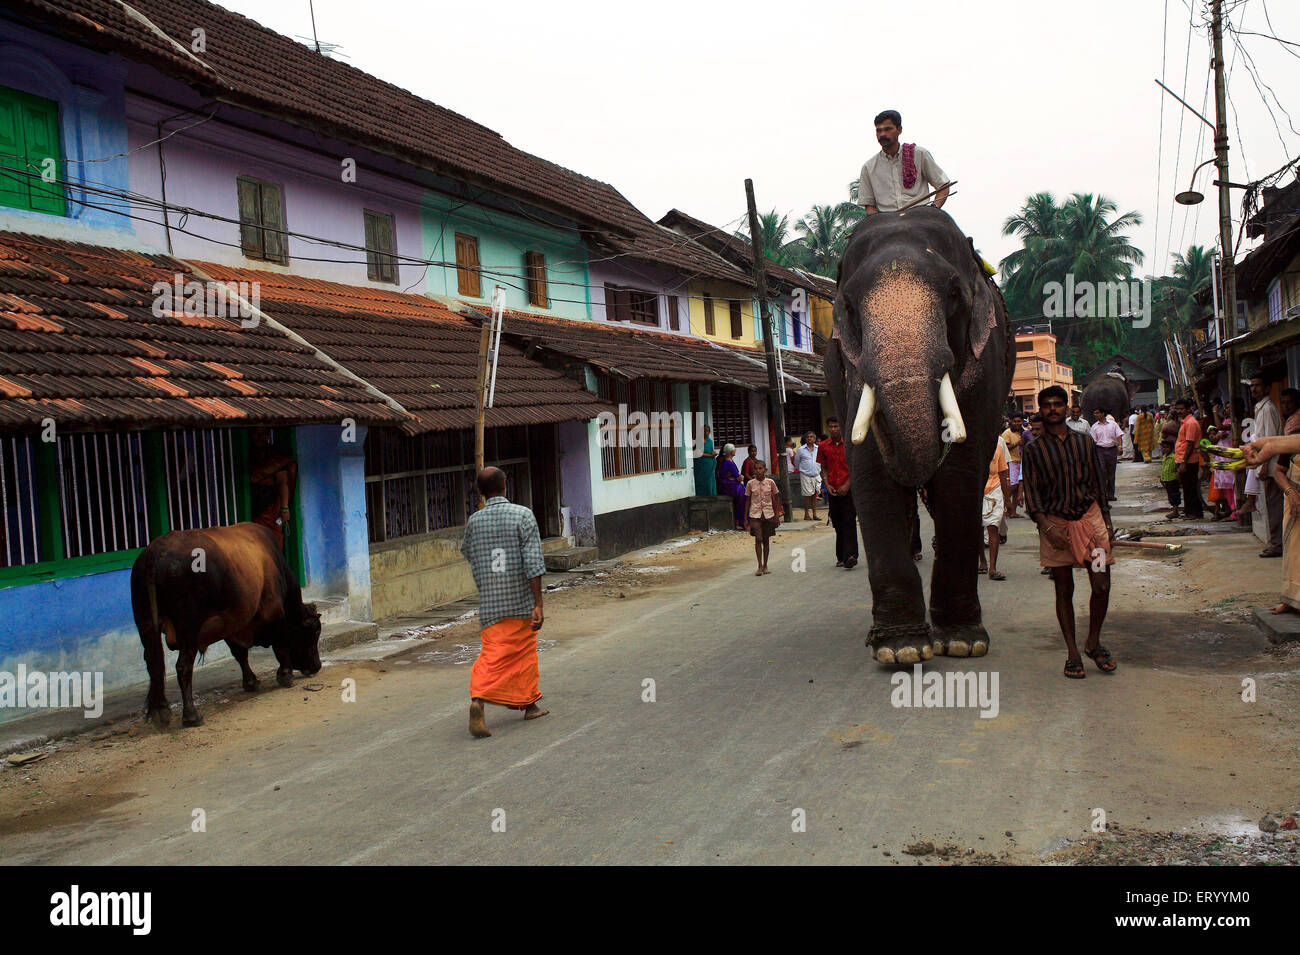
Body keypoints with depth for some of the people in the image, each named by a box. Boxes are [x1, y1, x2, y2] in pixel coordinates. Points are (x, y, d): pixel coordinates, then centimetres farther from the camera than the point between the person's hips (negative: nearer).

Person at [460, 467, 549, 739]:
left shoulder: (473, 521, 0)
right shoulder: (523, 515, -8)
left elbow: (468, 556, 14)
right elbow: (533, 563, -13)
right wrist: (538, 604, -13)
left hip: (489, 603, 2)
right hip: (521, 601, -1)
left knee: (492, 654, 2)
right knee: (524, 652, 15)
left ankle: (477, 699, -19)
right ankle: (529, 701, 27)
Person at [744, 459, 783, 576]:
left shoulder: (770, 482, -2)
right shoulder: (750, 484, -2)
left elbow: (776, 498, 6)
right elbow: (748, 501, 5)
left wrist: (777, 515, 2)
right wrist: (745, 519, 4)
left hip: (768, 514, 1)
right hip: (755, 515, -1)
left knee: (766, 540, 8)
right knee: (758, 539, -11)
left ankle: (765, 566, 17)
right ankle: (760, 566, -8)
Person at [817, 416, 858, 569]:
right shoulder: (823, 446, 7)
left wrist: (847, 485, -12)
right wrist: (827, 485, -2)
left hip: (848, 488, -3)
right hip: (833, 490, 3)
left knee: (849, 522, -9)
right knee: (837, 524, 9)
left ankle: (850, 555, -14)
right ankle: (841, 557, 17)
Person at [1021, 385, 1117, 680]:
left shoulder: (1084, 442, 8)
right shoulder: (1035, 450, 2)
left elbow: (1099, 484, 13)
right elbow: (1031, 493, -3)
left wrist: (1107, 522, 9)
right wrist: (1047, 527, -15)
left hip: (1089, 516, 2)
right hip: (1055, 522, -1)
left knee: (1102, 586, -4)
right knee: (1064, 589, 3)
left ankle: (1093, 642, 18)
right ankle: (1072, 652, 12)